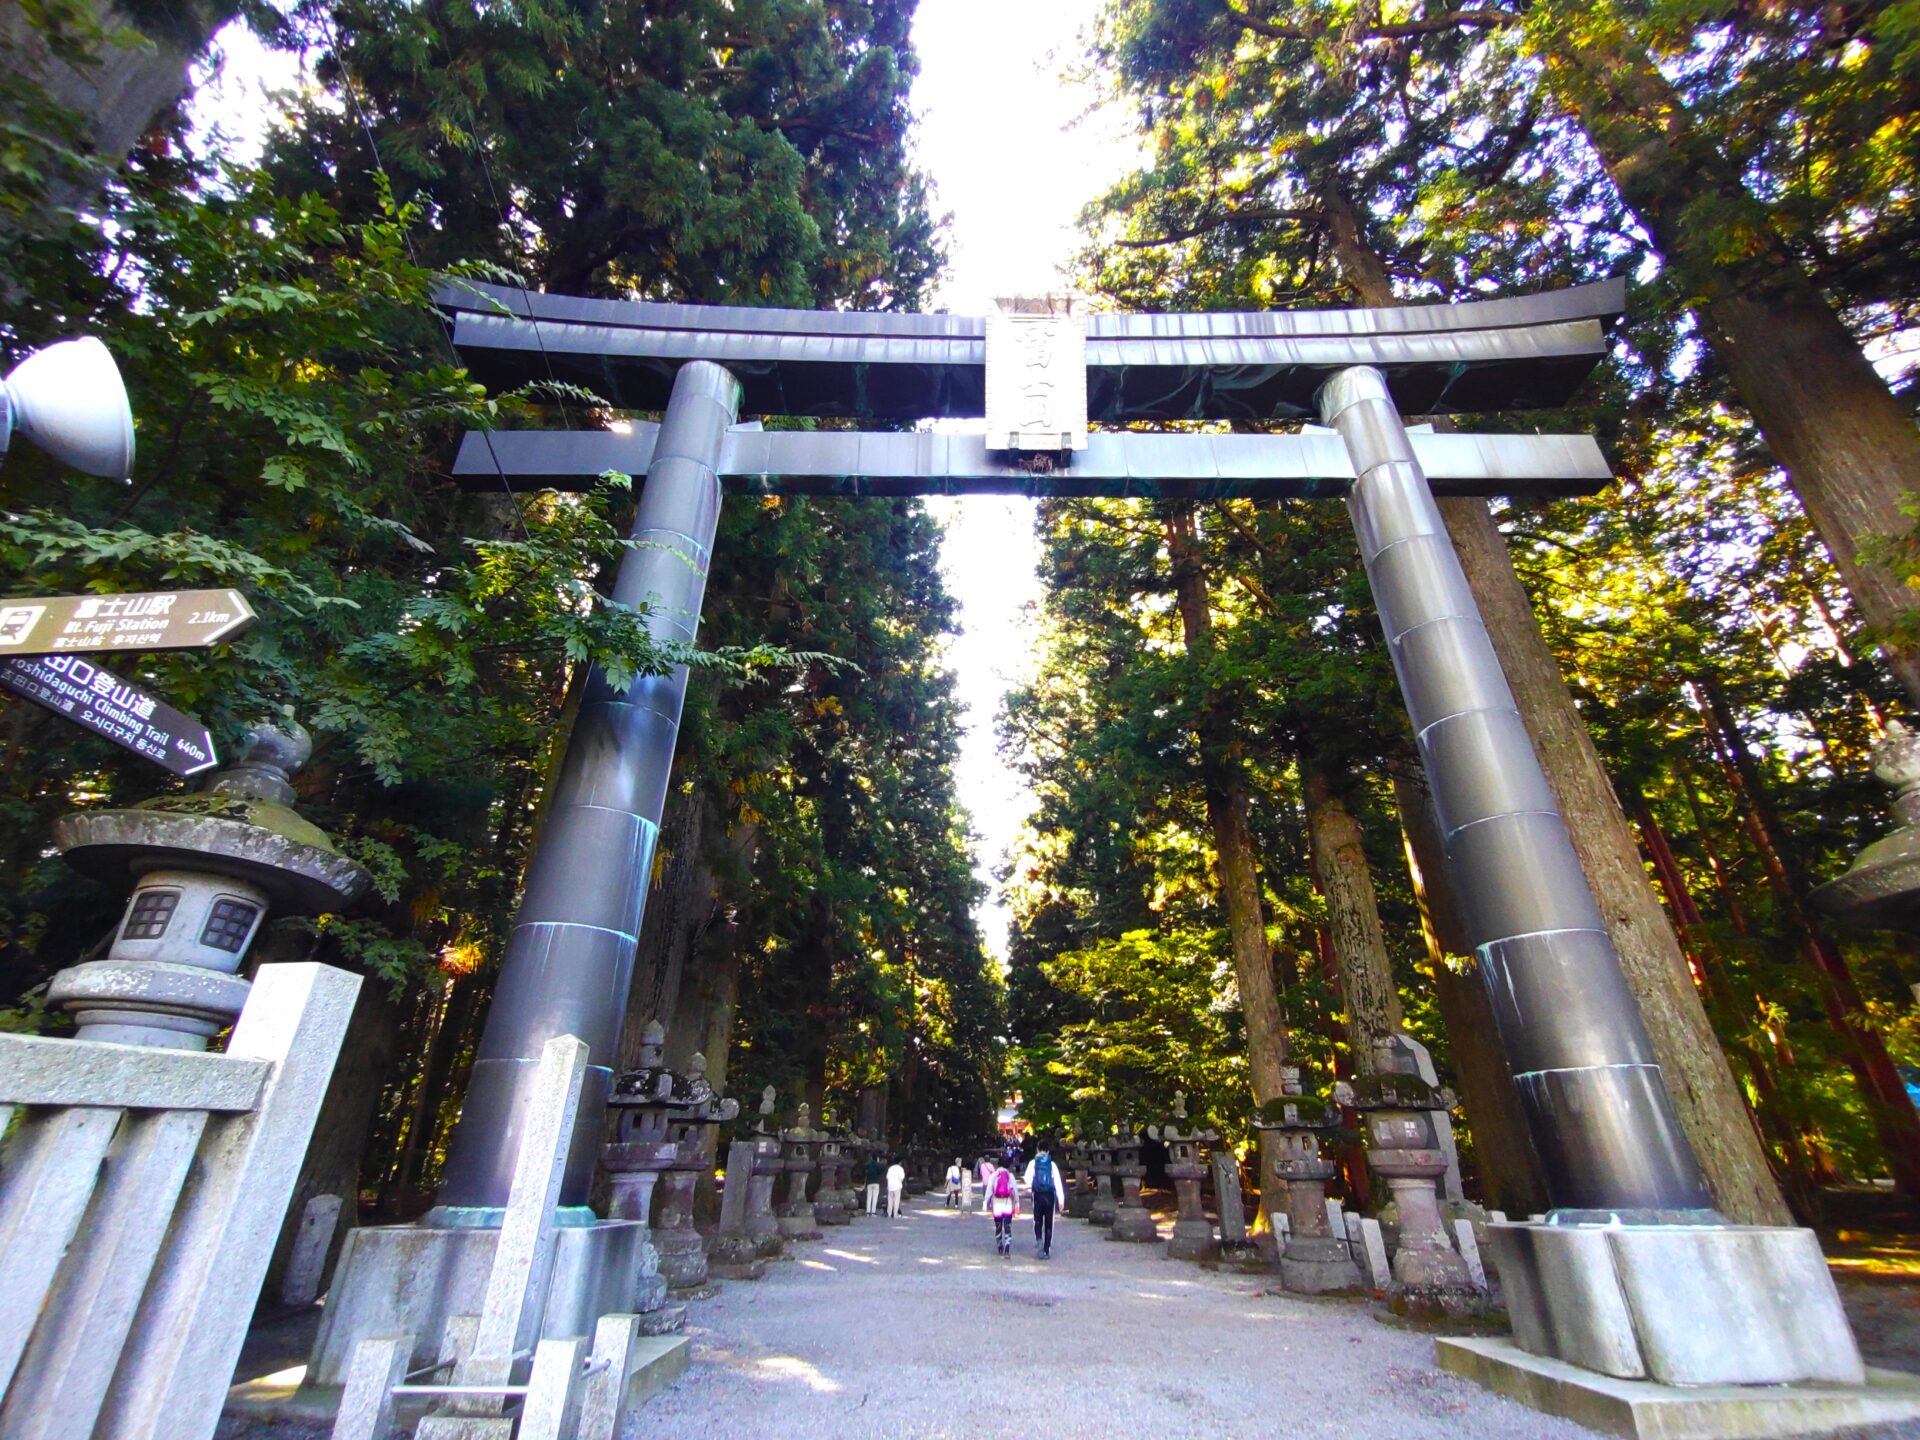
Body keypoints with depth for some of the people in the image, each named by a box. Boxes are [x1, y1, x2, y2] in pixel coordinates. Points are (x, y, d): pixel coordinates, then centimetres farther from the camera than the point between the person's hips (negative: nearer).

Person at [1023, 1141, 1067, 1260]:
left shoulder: (1033, 1163, 1)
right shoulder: (1052, 1165, 2)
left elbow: (1028, 1178, -8)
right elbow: (1058, 1182, -6)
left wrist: (1029, 1186, 15)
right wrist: (1061, 1199, -8)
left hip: (1038, 1195, 0)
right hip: (1050, 1195, 0)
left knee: (1037, 1221, 15)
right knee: (1048, 1223, 10)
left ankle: (1038, 1239, -12)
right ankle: (1046, 1251, 9)